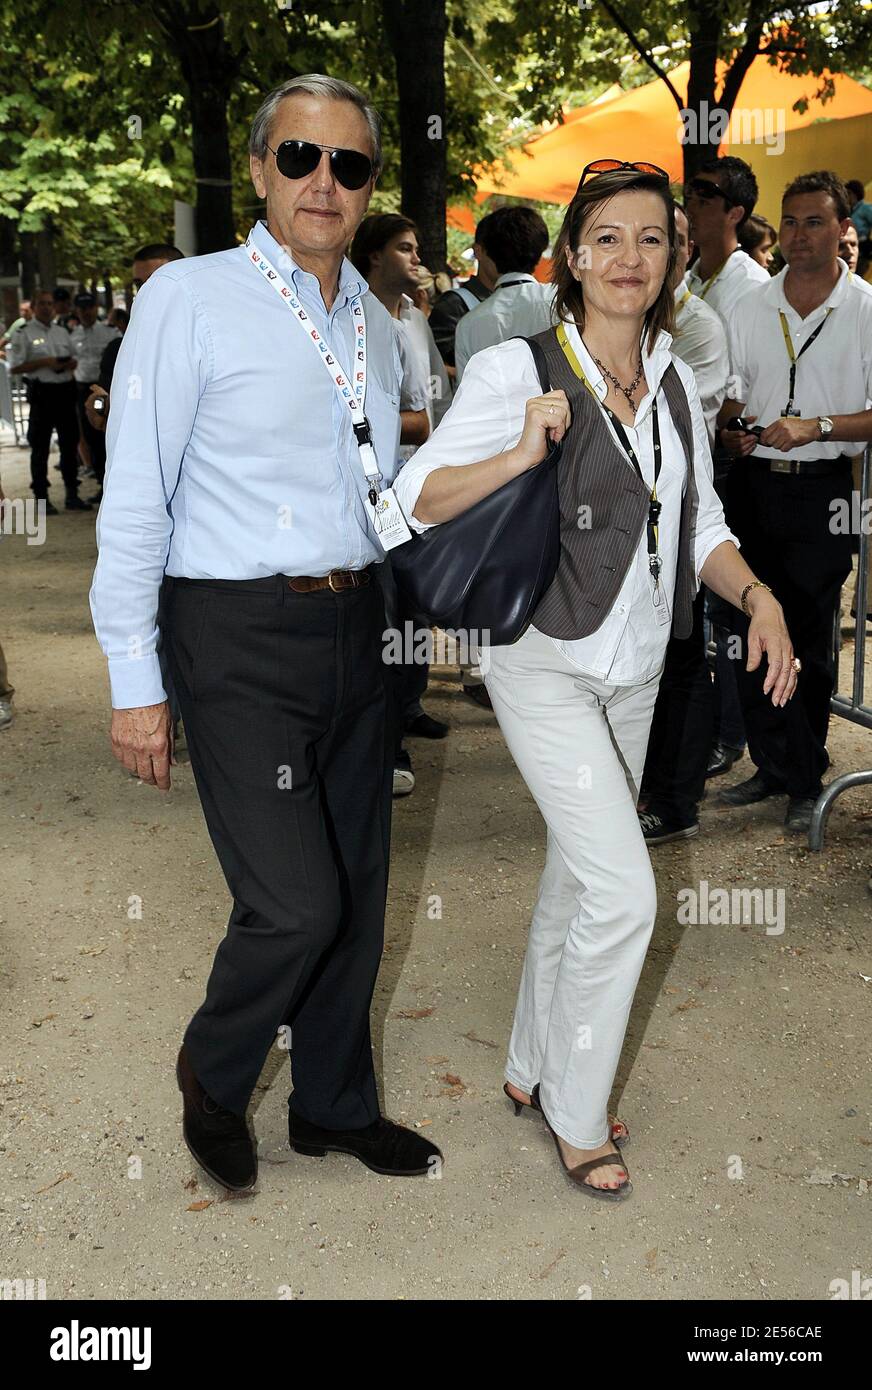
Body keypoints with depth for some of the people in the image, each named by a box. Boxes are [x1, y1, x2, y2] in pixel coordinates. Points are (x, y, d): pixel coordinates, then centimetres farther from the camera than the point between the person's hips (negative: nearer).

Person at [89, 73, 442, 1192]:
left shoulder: (373, 323, 13)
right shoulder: (189, 298, -7)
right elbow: (134, 501, -10)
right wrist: (135, 681, -12)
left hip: (353, 627, 7)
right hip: (239, 637, -6)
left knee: (356, 889, 13)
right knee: (296, 902, -10)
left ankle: (335, 1105, 35)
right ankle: (213, 1072, 22)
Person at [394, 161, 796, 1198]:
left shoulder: (678, 386, 6)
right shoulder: (515, 371, -12)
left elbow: (700, 527, 11)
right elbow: (416, 499, -13)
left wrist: (757, 596, -7)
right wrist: (520, 455, -28)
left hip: (635, 672, 6)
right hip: (545, 664, -6)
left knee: (575, 879, 17)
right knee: (623, 892, -12)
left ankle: (533, 1072, 37)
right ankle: (576, 1113, 11)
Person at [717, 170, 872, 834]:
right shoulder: (752, 309, 9)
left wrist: (816, 425, -20)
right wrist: (727, 428, -5)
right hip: (753, 482, 4)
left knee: (811, 641, 2)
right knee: (750, 635, 5)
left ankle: (807, 783, 15)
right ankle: (778, 766, 20)